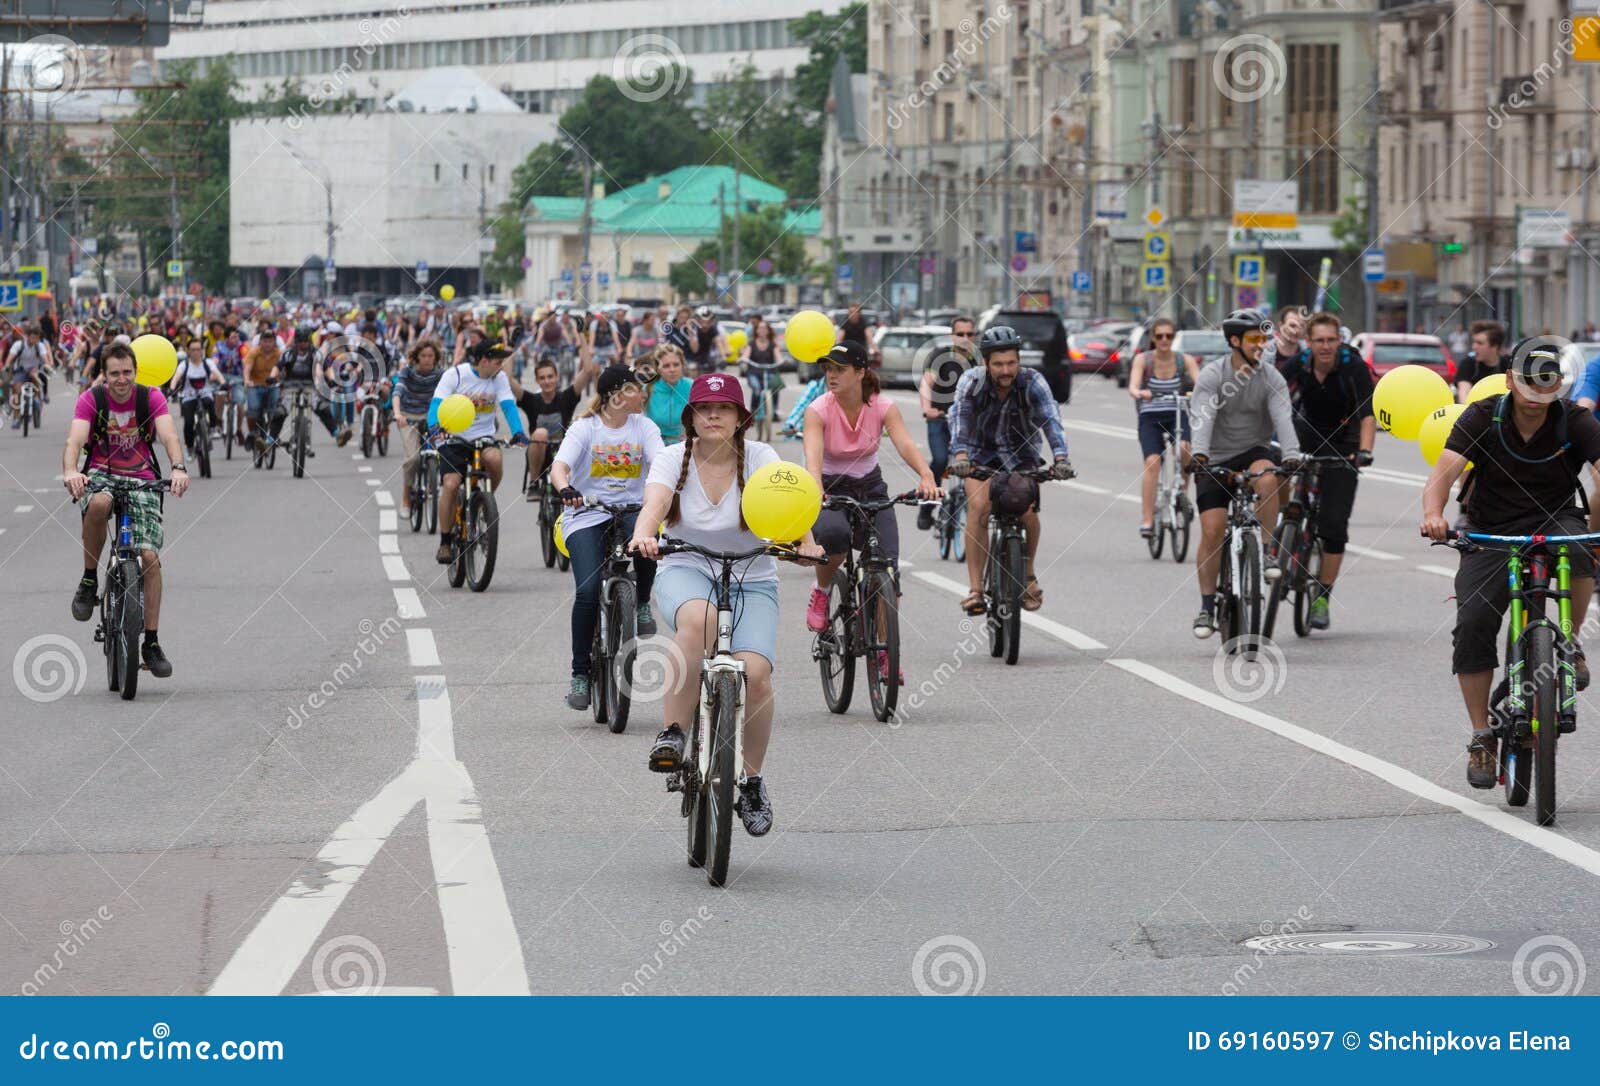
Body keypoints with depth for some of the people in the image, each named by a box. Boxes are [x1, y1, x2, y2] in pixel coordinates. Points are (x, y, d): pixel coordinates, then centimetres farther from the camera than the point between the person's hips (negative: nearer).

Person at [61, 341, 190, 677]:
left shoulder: (151, 398, -6)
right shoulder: (91, 400, -9)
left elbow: (169, 436, -21)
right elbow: (75, 439, -23)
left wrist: (179, 468, -43)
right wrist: (70, 471, -46)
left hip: (142, 481, 1)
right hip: (101, 476, -1)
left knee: (150, 557, -13)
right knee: (98, 503, -39)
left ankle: (152, 643, -3)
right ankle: (89, 580, -16)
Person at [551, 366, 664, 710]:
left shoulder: (644, 427, 7)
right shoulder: (584, 429, -1)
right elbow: (560, 466, -15)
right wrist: (566, 490, -38)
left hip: (631, 510, 2)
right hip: (587, 516, -2)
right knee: (588, 590, -19)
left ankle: (642, 603, -4)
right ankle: (580, 673, -3)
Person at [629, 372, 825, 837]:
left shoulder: (759, 458, -6)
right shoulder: (673, 459, -5)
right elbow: (655, 503, -23)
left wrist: (806, 544, -43)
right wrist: (643, 536, -46)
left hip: (751, 580, 1)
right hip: (686, 571, -1)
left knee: (755, 673, -22)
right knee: (697, 619, -38)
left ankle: (752, 780, 1)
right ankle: (672, 734, -29)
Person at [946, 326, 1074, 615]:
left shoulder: (1033, 382, -23)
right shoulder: (971, 381, -22)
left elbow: (1050, 419, -34)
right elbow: (959, 417, -34)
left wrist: (1061, 457, -51)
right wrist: (960, 455, -52)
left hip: (1020, 452, 1)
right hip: (980, 452, 0)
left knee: (1027, 509, -20)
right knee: (978, 506, -24)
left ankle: (1028, 576, 7)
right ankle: (975, 589, -22)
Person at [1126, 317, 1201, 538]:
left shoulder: (1185, 360, 3)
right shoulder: (1142, 359, -1)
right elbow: (1133, 386, -16)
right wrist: (1139, 393, -39)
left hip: (1177, 416, 1)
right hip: (1150, 417, -1)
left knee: (1183, 448, -30)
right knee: (1152, 461, -23)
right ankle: (1147, 519, -22)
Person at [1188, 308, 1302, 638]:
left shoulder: (1271, 379, -6)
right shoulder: (1212, 375, -10)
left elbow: (1283, 418, -19)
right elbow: (1204, 417, -24)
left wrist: (1292, 455, -36)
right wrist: (1199, 453, -42)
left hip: (1253, 453, 1)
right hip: (1216, 461, -1)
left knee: (1267, 479, -35)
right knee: (1212, 530, -10)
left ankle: (1266, 552, -18)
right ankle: (1207, 607, 2)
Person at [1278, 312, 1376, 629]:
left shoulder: (1354, 367, -19)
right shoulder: (1297, 365, -14)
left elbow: (1368, 414, -25)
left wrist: (1364, 451, -41)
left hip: (1343, 443, -2)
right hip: (1307, 434, 2)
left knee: (1334, 524, -10)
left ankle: (1322, 598, 2)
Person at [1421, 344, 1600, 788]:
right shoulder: (1483, 418, -12)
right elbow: (1444, 472, -23)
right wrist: (1433, 514, -45)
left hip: (1554, 522, -1)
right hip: (1490, 533, 1)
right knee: (1473, 623, -16)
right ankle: (1481, 738, -3)